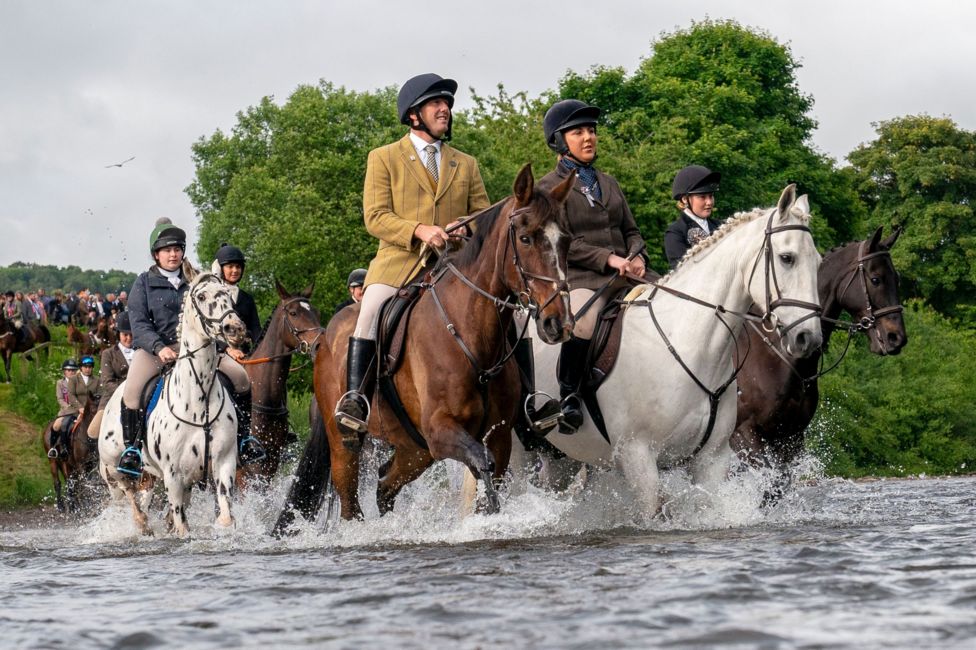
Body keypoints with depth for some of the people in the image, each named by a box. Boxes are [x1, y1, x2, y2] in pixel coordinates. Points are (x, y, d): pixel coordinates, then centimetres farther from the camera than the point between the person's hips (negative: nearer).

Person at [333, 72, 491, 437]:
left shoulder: (466, 165, 22)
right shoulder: (384, 159, 11)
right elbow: (375, 216, 1)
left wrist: (468, 229, -6)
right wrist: (419, 230, -17)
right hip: (398, 260, -3)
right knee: (371, 309, -30)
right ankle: (354, 398, -31)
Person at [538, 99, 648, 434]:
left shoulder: (607, 183, 22)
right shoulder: (548, 187, 4)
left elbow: (631, 230, 23)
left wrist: (636, 257, 0)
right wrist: (608, 258, -17)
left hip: (623, 276, 6)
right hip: (579, 280, -6)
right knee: (583, 319, -38)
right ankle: (568, 395, -23)